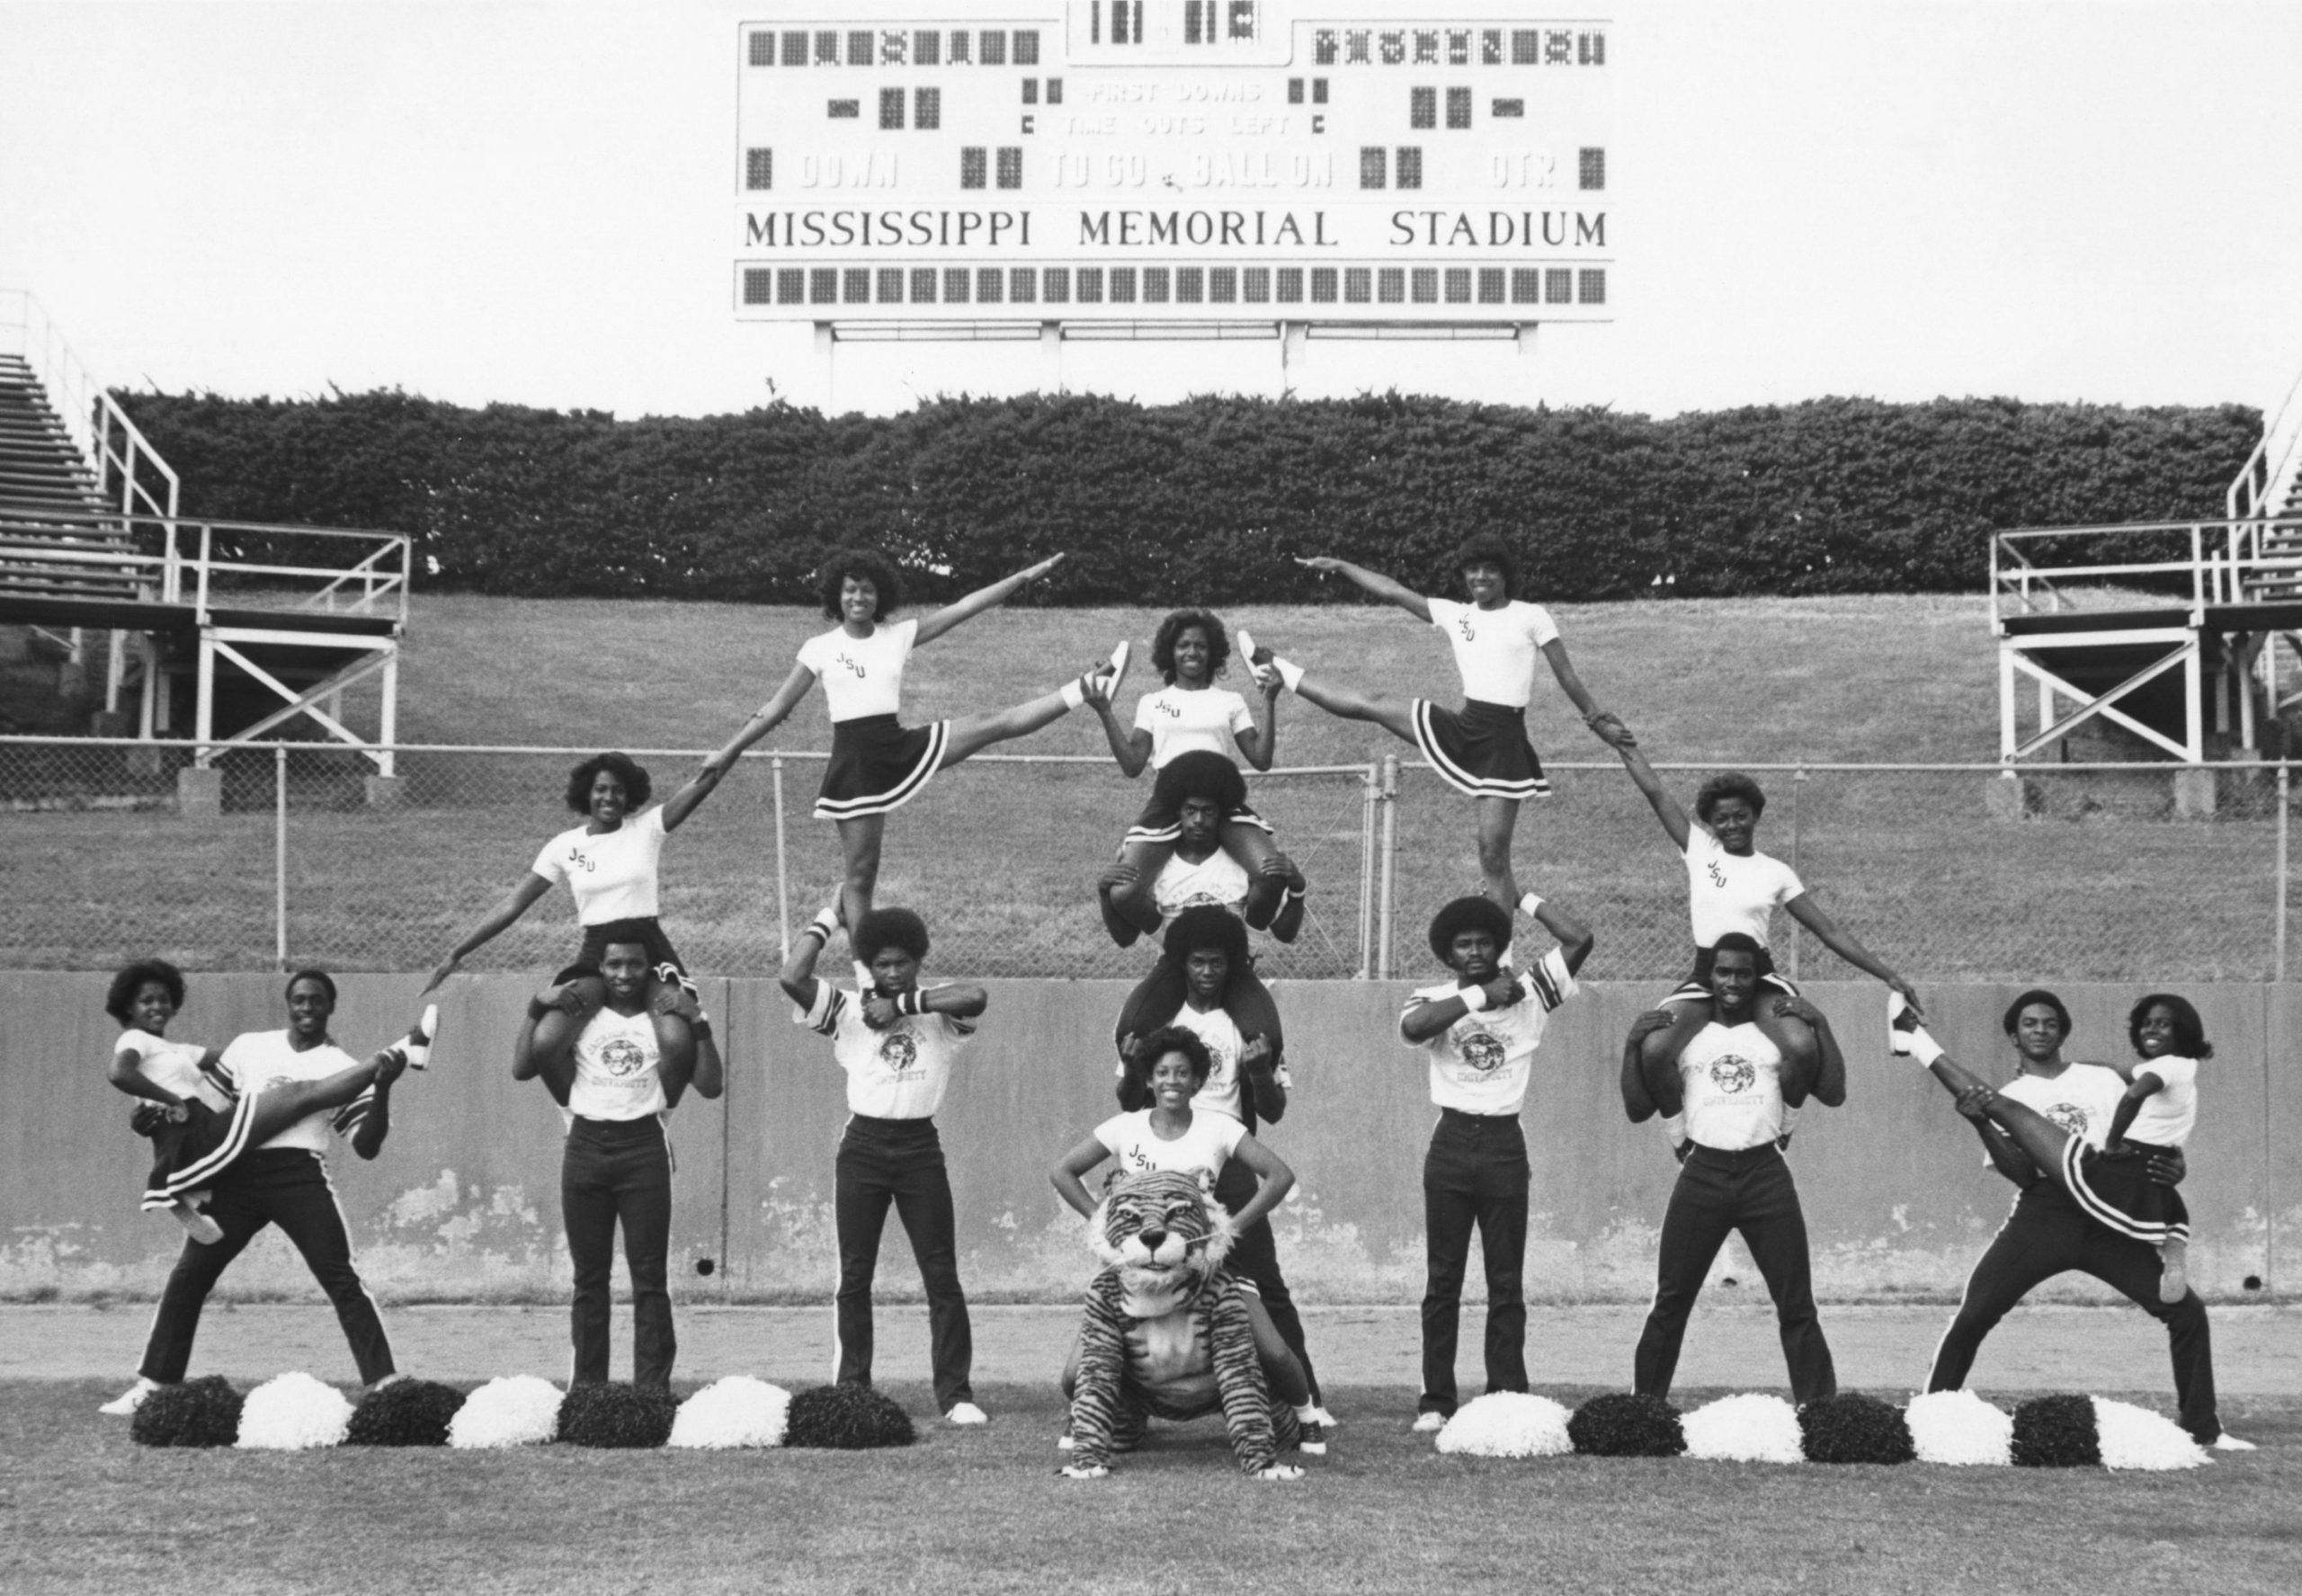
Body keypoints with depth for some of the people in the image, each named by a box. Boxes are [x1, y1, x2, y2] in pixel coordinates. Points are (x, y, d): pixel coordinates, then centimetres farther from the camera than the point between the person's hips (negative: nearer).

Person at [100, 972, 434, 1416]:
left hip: (299, 1176, -3)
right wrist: (176, 1107, 3)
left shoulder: (342, 1068, 7)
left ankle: (383, 1383, -12)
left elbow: (367, 1145, 0)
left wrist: (383, 1089, -14)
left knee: (342, 1281, -11)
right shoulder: (249, 1047, 15)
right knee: (189, 1275, 1)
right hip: (238, 1175, 3)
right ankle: (153, 1384, 8)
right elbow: (209, 1099, 25)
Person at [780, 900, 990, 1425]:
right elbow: (792, 977, -11)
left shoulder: (938, 1008, 3)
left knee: (942, 1274, 0)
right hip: (863, 1146, 0)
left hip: (920, 1148, 0)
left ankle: (955, 1393, 4)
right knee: (854, 1276, 4)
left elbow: (976, 997, -20)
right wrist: (827, 920, -2)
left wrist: (903, 1004, -18)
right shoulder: (847, 1009, 3)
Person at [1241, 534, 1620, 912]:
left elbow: (1567, 676, 1)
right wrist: (1339, 566, 12)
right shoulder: (1455, 615, 10)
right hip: (1463, 725, 5)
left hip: (1504, 739, -5)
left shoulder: (1531, 617, -2)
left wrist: (1598, 719, -1)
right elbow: (1393, 593, 12)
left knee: (1493, 853, -7)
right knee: (1374, 704, 9)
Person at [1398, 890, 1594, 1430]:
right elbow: (1412, 1027, -21)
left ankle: (1507, 1399, 7)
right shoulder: (1434, 999, 2)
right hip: (1452, 1142, 0)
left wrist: (1524, 898, -1)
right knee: (1443, 1279, 3)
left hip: (1504, 1143, 0)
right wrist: (1482, 996, -18)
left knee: (1506, 1280, 4)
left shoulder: (1528, 991, 4)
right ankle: (1436, 1400, 5)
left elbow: (1579, 939, -5)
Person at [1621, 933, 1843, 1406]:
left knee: (1796, 1306, -1)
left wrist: (1821, 1027, -3)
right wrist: (1633, 1046, -1)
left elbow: (1833, 1094, 3)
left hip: (1765, 1172, 0)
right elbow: (1637, 1110, 9)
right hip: (1703, 1173, 0)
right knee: (1669, 1304, 1)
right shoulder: (1682, 1037, 10)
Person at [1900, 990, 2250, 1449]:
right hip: (2041, 1218, -1)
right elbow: (2023, 1173, -5)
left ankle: (2202, 1428, 5)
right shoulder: (2005, 1100, 10)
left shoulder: (2101, 1080, 14)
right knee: (1971, 1317, -11)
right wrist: (1981, 1124, -19)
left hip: (2105, 1219, 1)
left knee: (2186, 1311, -7)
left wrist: (2173, 1166, -10)